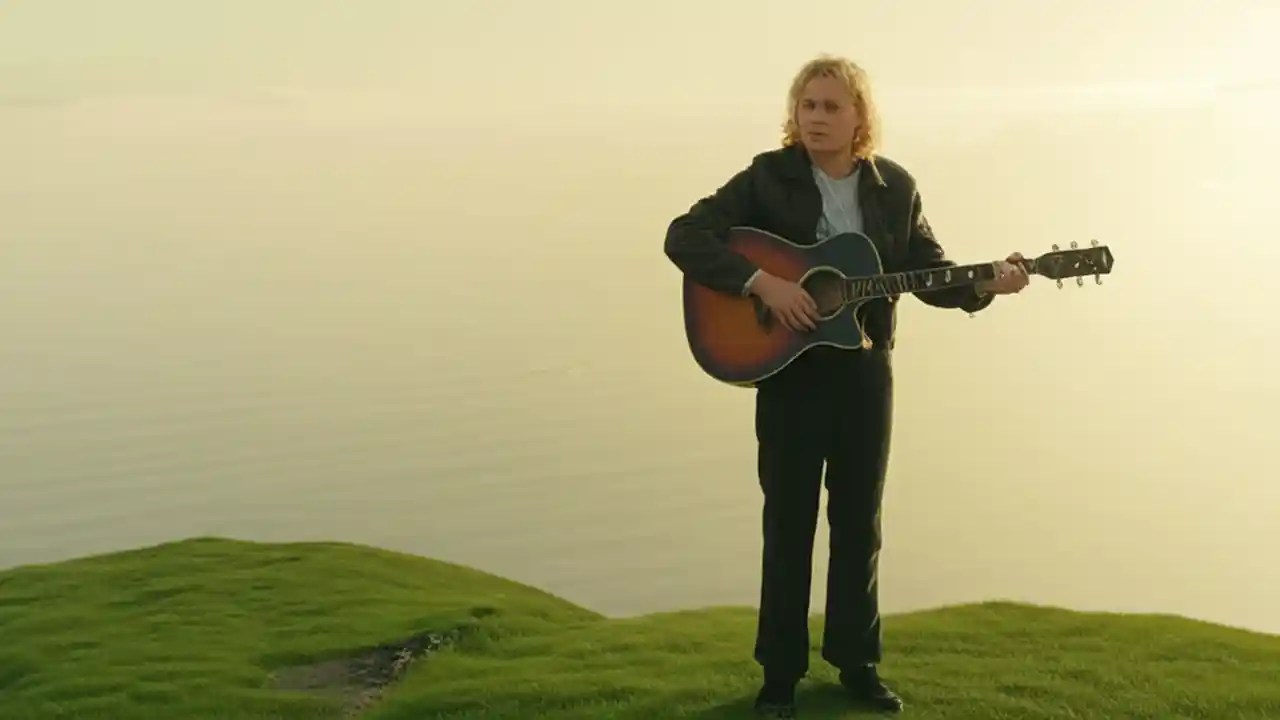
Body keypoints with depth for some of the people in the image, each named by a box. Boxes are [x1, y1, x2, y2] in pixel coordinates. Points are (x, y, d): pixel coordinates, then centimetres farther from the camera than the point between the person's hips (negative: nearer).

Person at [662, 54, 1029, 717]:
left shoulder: (894, 187, 1)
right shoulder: (768, 177, -8)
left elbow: (929, 271, 7)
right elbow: (685, 237, -16)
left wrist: (984, 285, -13)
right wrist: (761, 281, -26)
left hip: (866, 370, 3)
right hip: (789, 370, -3)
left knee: (859, 520, 11)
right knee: (789, 522, 3)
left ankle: (856, 661, 25)